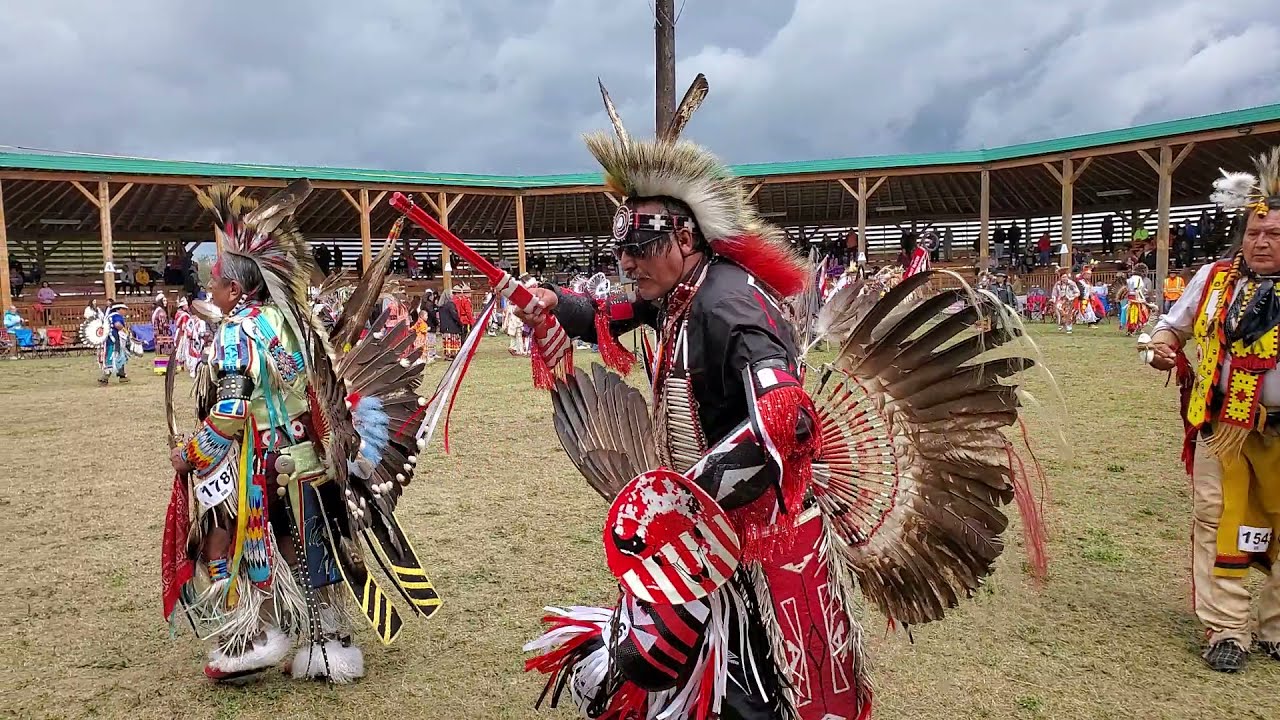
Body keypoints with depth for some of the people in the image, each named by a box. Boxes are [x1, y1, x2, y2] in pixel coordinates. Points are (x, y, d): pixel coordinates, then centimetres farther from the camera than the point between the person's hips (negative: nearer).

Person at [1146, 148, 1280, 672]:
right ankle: (1226, 632, 13)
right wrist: (1161, 349, -5)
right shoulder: (1213, 278, 4)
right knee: (1217, 524, 2)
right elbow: (1172, 325, 16)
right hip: (1219, 427, 1)